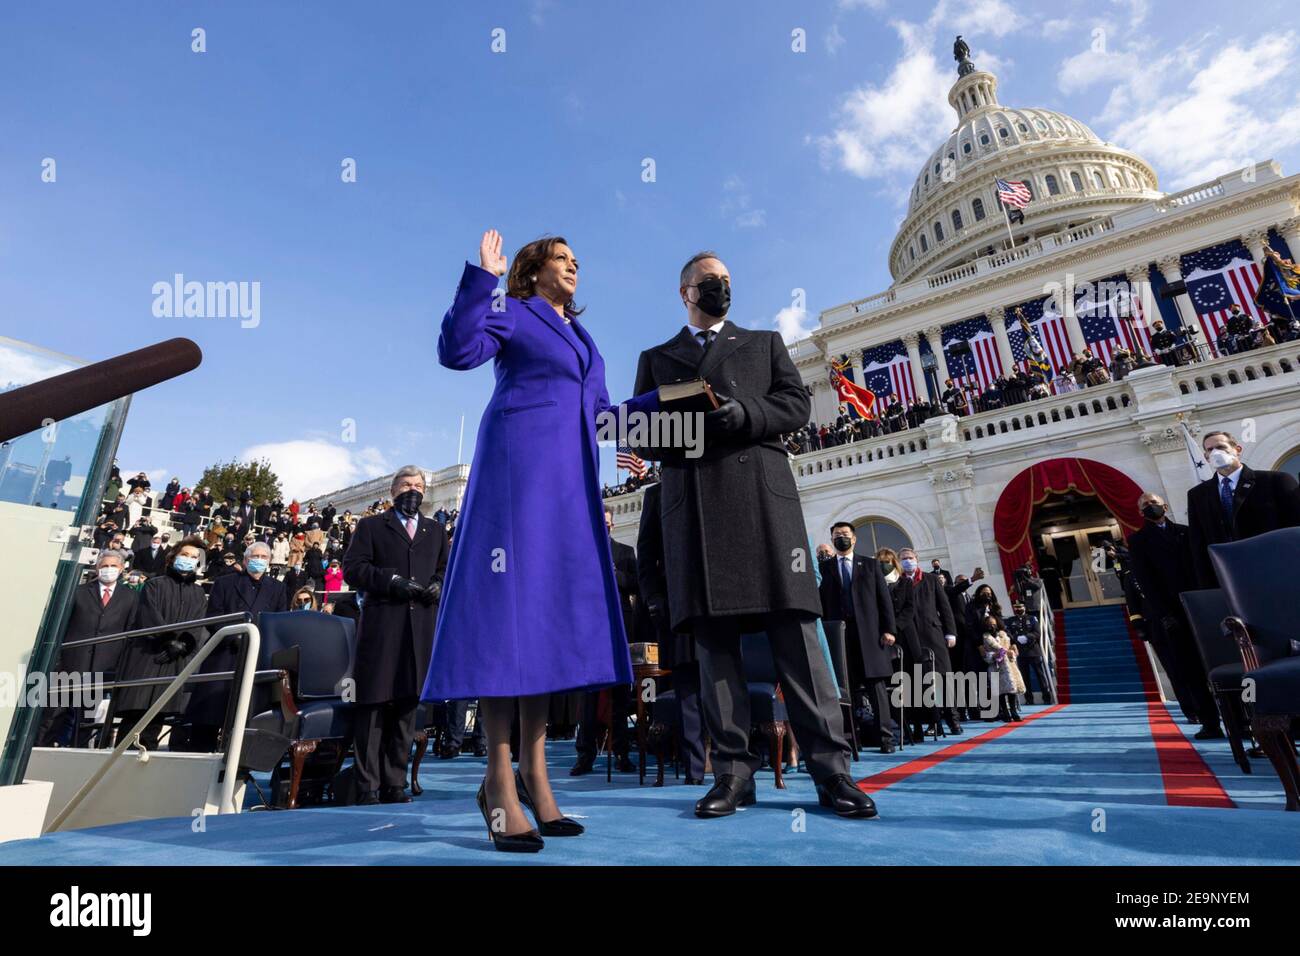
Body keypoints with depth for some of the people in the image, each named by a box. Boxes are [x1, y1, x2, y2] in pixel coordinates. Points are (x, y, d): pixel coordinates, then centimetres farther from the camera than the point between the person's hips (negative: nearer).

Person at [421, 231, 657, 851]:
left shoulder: (581, 335, 27)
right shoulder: (510, 312, 8)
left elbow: (600, 412, 23)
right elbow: (456, 351, -9)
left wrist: (667, 396, 20)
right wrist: (481, 277, -11)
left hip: (570, 480, 7)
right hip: (518, 465, -7)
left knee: (552, 605, 3)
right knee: (510, 601, -10)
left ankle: (533, 774, 10)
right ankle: (499, 781, -4)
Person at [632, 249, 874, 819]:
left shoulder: (765, 343, 24)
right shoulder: (656, 358, 25)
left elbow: (797, 403, 10)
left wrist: (742, 414, -10)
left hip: (761, 492, 0)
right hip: (691, 503, 1)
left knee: (794, 628, -6)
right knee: (713, 634, -2)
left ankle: (830, 769, -2)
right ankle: (733, 771, 3)